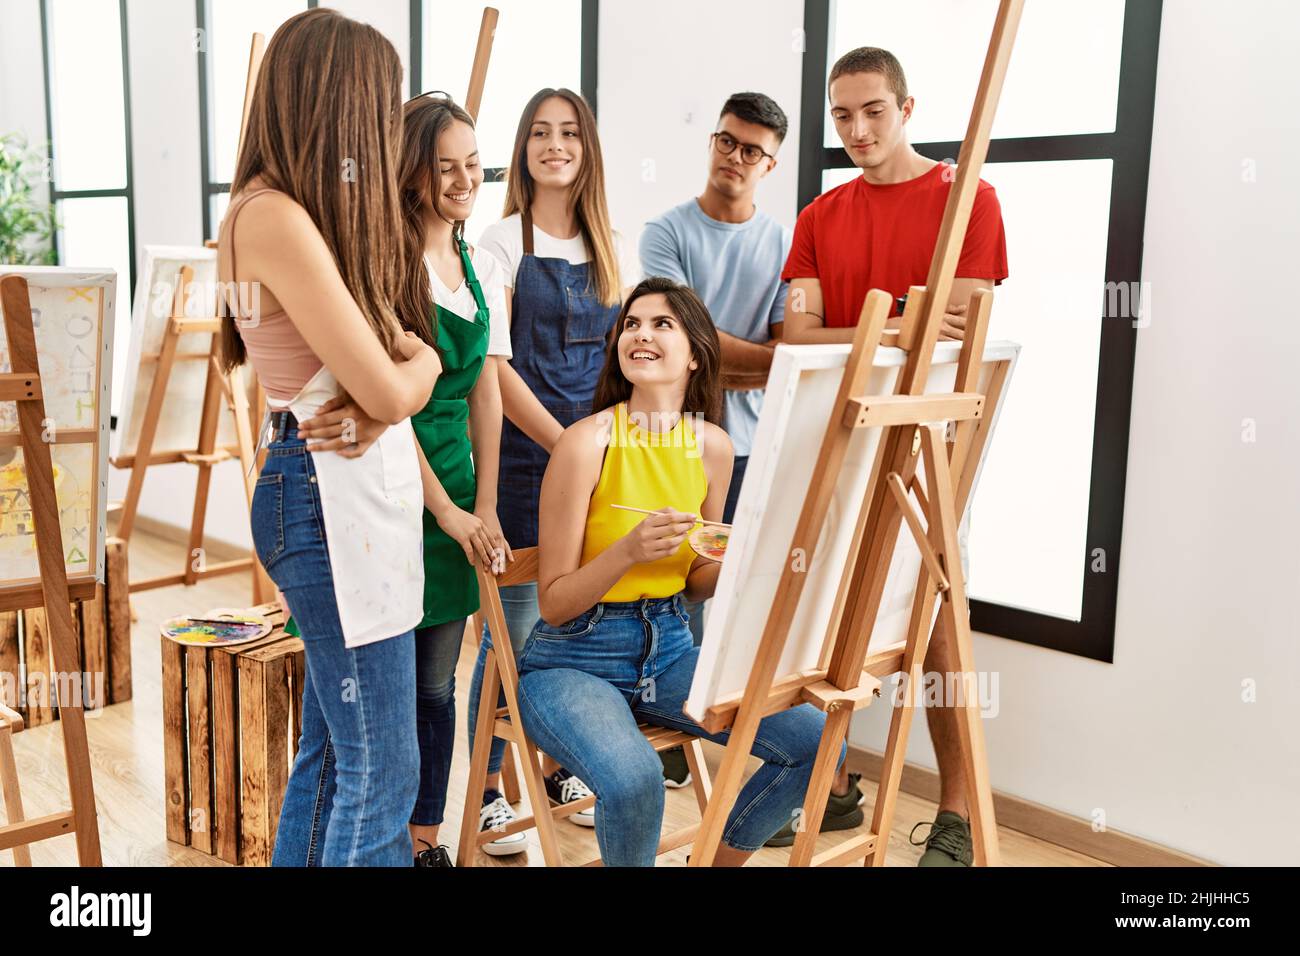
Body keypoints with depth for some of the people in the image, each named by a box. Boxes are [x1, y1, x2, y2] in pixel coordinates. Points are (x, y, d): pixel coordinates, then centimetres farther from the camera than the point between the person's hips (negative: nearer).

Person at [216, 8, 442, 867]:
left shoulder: (312, 214, 13)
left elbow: (412, 355, 11)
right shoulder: (273, 217, -17)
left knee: (333, 750, 19)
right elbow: (391, 388, -18)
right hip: (331, 497, -10)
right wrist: (417, 366, 5)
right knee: (381, 773, -1)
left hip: (355, 496, 10)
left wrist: (394, 383, -11)